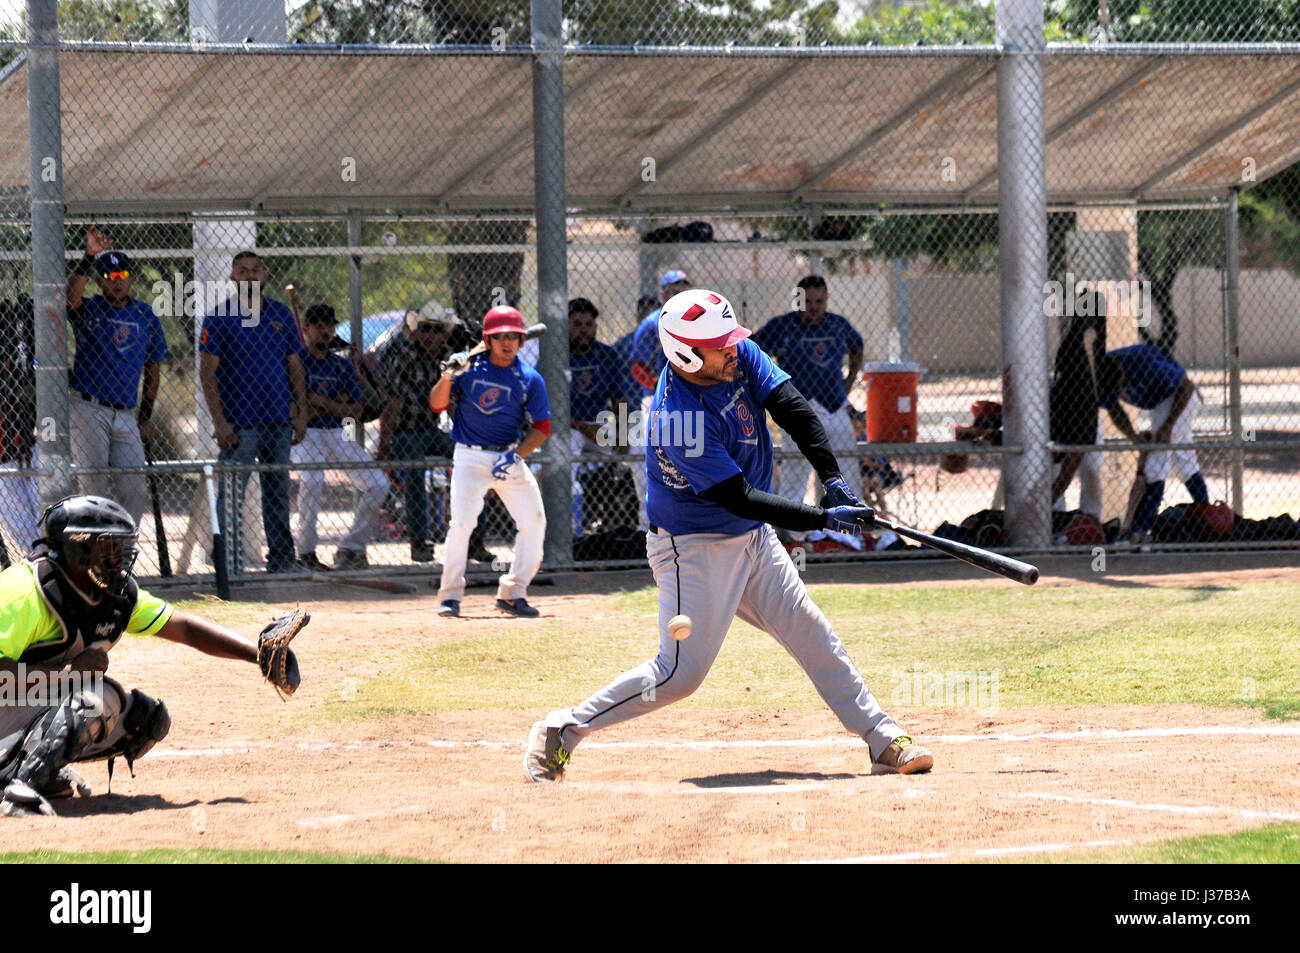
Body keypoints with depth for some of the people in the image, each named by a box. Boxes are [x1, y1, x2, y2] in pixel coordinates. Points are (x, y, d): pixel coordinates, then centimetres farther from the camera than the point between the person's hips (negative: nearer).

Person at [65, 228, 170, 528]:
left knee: (135, 491, -1)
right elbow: (70, 295, -23)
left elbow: (153, 368, 17)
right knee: (94, 489, -4)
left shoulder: (145, 316, 11)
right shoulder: (88, 310, 1)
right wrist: (89, 258, -35)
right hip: (88, 410, -4)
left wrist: (146, 416, 13)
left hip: (126, 415, 4)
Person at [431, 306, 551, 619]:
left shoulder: (530, 379, -1)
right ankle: (450, 594, -6)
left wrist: (517, 455, -12)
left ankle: (513, 593, 10)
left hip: (510, 460, 3)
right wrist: (449, 375, -22)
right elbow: (437, 405, -5)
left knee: (534, 521, -4)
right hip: (471, 458, -3)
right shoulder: (469, 367, -3)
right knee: (462, 521, -17)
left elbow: (541, 427, 2)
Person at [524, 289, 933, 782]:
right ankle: (563, 729, 0)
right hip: (694, 549, -8)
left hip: (753, 539, 8)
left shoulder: (742, 357, -7)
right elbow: (740, 499, -28)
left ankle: (884, 741, 11)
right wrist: (825, 518, -28)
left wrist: (836, 483, -23)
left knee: (814, 637, 7)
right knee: (680, 672, -10)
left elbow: (795, 410, -10)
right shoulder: (678, 422, -30)